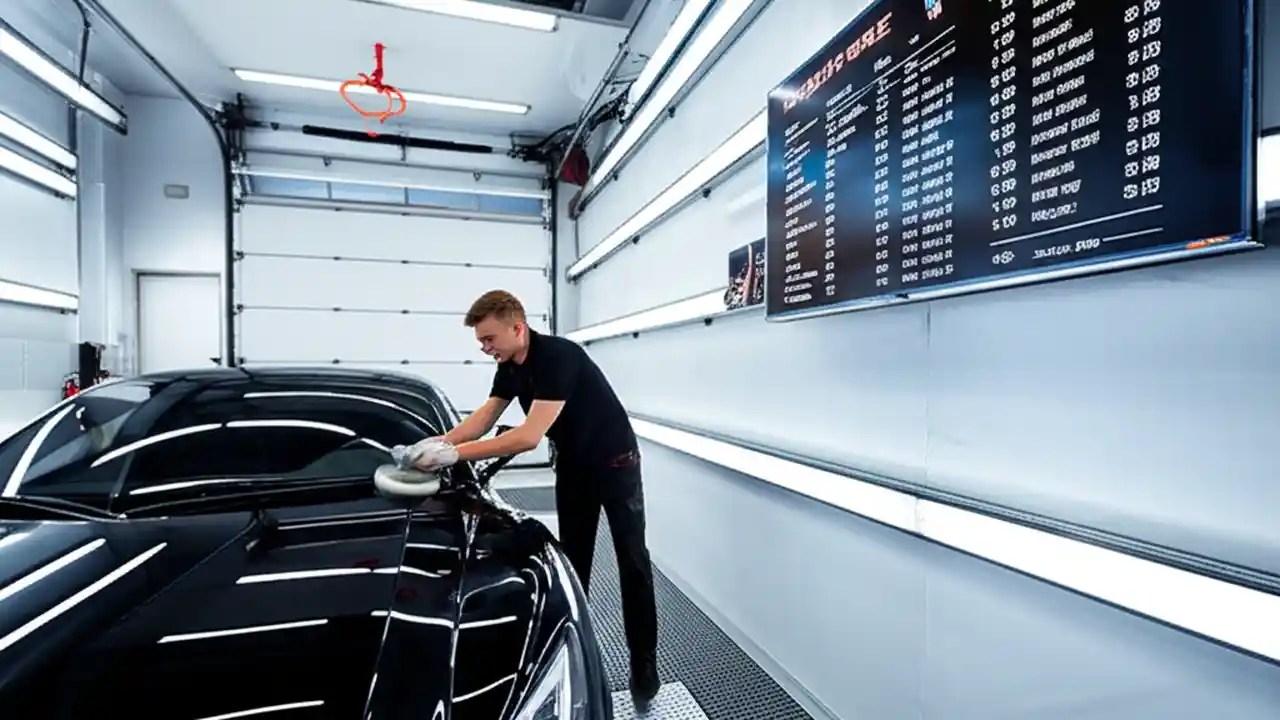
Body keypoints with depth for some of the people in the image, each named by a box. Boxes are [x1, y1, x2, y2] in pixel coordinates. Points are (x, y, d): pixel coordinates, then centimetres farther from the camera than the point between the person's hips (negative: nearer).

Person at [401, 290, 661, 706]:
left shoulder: (558, 356, -31)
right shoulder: (508, 367, -4)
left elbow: (530, 436, -36)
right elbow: (484, 417, 2)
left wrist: (455, 454, -35)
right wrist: (438, 443, -14)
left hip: (615, 462, -7)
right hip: (572, 466, 8)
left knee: (632, 562, 1)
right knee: (573, 561, 12)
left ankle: (644, 662, 13)